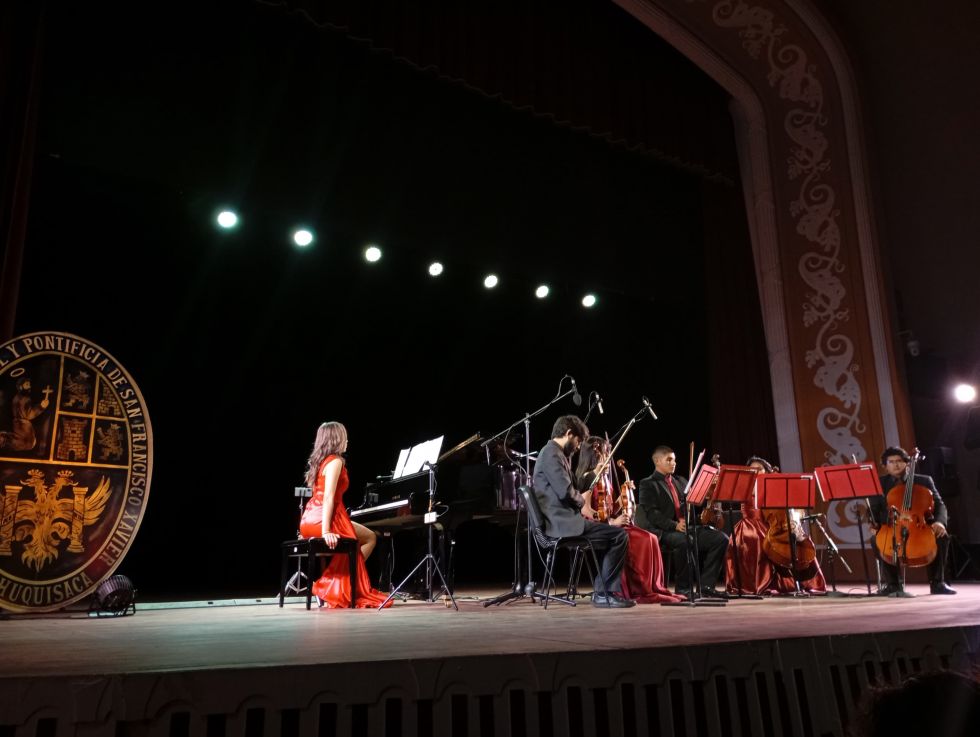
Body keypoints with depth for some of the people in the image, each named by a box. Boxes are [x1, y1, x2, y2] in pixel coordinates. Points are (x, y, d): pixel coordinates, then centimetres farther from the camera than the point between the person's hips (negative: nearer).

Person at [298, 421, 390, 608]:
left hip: (310, 519, 9)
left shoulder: (319, 461, 17)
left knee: (363, 537, 26)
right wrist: (326, 531, -25)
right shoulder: (335, 461, -11)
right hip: (325, 519, -9)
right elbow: (328, 498, -20)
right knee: (370, 538, 10)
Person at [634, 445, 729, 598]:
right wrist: (675, 525, -22)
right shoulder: (648, 484, 3)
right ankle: (683, 588, -20)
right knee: (683, 541, -38)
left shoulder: (681, 481, 24)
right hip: (664, 531, -7)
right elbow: (652, 514, -10)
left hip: (688, 528, 7)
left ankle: (707, 585, -10)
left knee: (721, 538, -13)